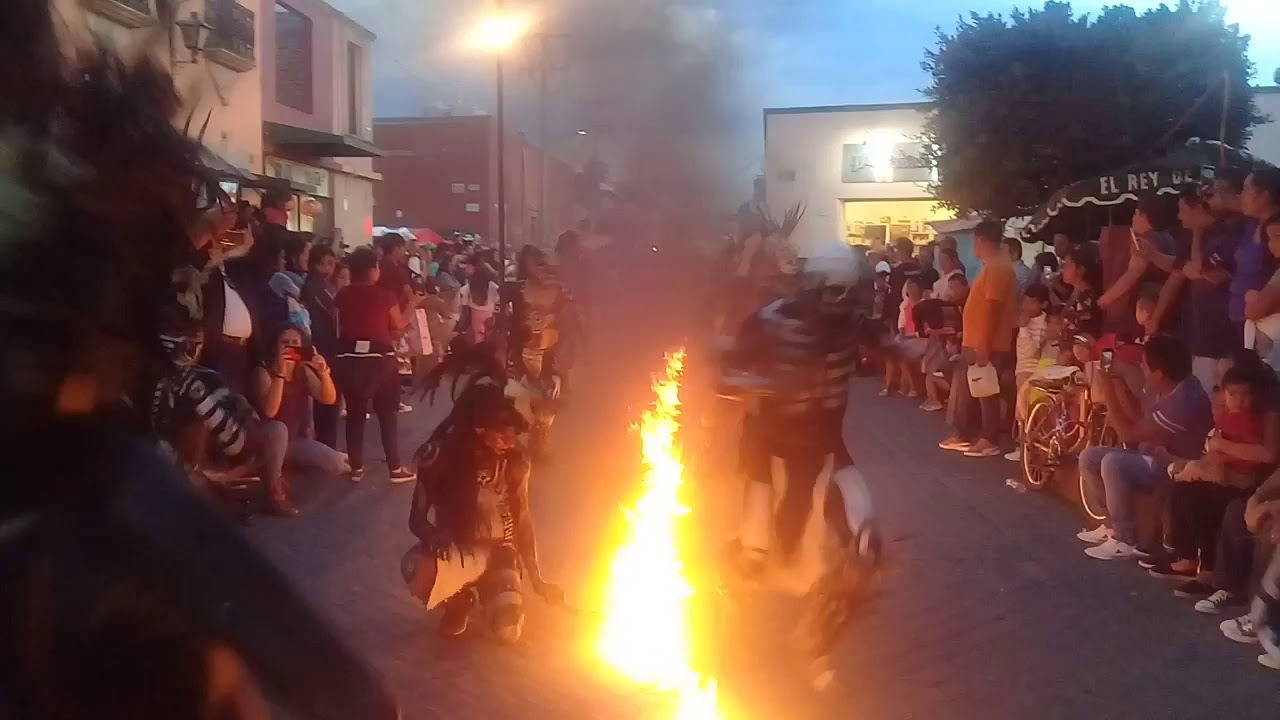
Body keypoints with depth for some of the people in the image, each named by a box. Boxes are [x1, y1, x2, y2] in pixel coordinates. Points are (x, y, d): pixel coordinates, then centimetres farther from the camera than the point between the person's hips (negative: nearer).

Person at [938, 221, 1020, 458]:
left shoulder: (997, 268, -16)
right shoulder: (993, 266, 16)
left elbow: (993, 308, -22)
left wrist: (984, 345, -23)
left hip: (987, 345, -10)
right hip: (977, 342, 10)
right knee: (964, 387, 14)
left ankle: (989, 440, 5)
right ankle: (962, 434, 21)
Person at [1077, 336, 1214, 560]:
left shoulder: (1184, 401, -30)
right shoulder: (1161, 389, -1)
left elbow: (1129, 434, -27)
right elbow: (1139, 416, 12)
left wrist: (1108, 394, -21)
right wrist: (1118, 384, 1)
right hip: (1153, 457, 10)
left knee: (1113, 463, -32)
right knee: (1089, 457, 2)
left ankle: (1125, 540, -19)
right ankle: (1114, 523, 12)